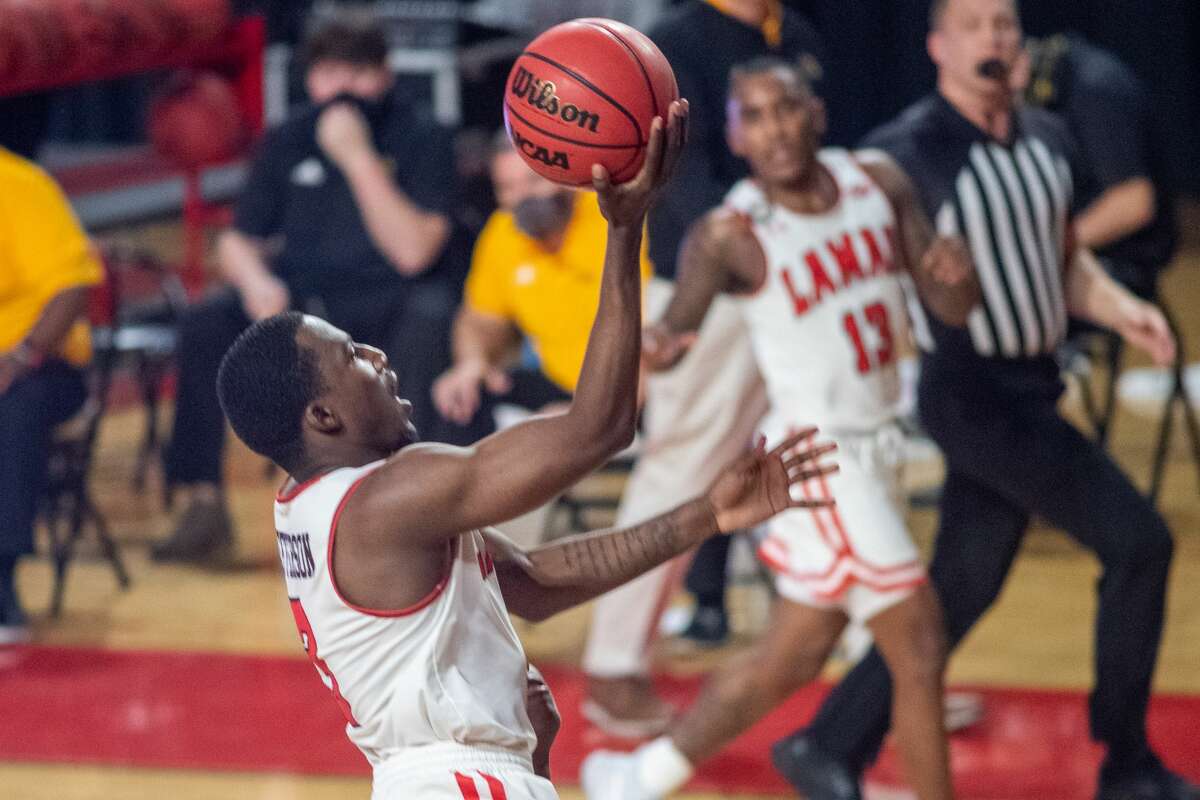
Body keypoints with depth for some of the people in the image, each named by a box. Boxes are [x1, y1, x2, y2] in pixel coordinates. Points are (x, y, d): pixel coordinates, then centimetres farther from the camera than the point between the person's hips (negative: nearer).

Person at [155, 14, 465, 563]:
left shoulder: (420, 142, -4)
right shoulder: (288, 143, 9)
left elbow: (413, 251, -17)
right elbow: (237, 242, 13)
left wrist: (358, 159, -21)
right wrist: (254, 279, -12)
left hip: (389, 303, -4)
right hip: (302, 299, 4)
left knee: (426, 322, -39)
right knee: (204, 326, -22)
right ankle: (204, 508, -17)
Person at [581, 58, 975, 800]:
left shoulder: (878, 181, 1)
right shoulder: (732, 234, -15)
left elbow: (953, 310, 5)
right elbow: (679, 322, -26)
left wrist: (956, 272, -19)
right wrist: (662, 343, -50)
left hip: (878, 446, 7)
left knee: (791, 658, 16)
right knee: (921, 650, -7)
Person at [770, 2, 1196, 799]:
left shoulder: (1047, 139, 9)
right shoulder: (906, 153, -14)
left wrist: (1123, 310, 2)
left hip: (1030, 390, 8)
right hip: (976, 396, -8)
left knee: (962, 588, 12)